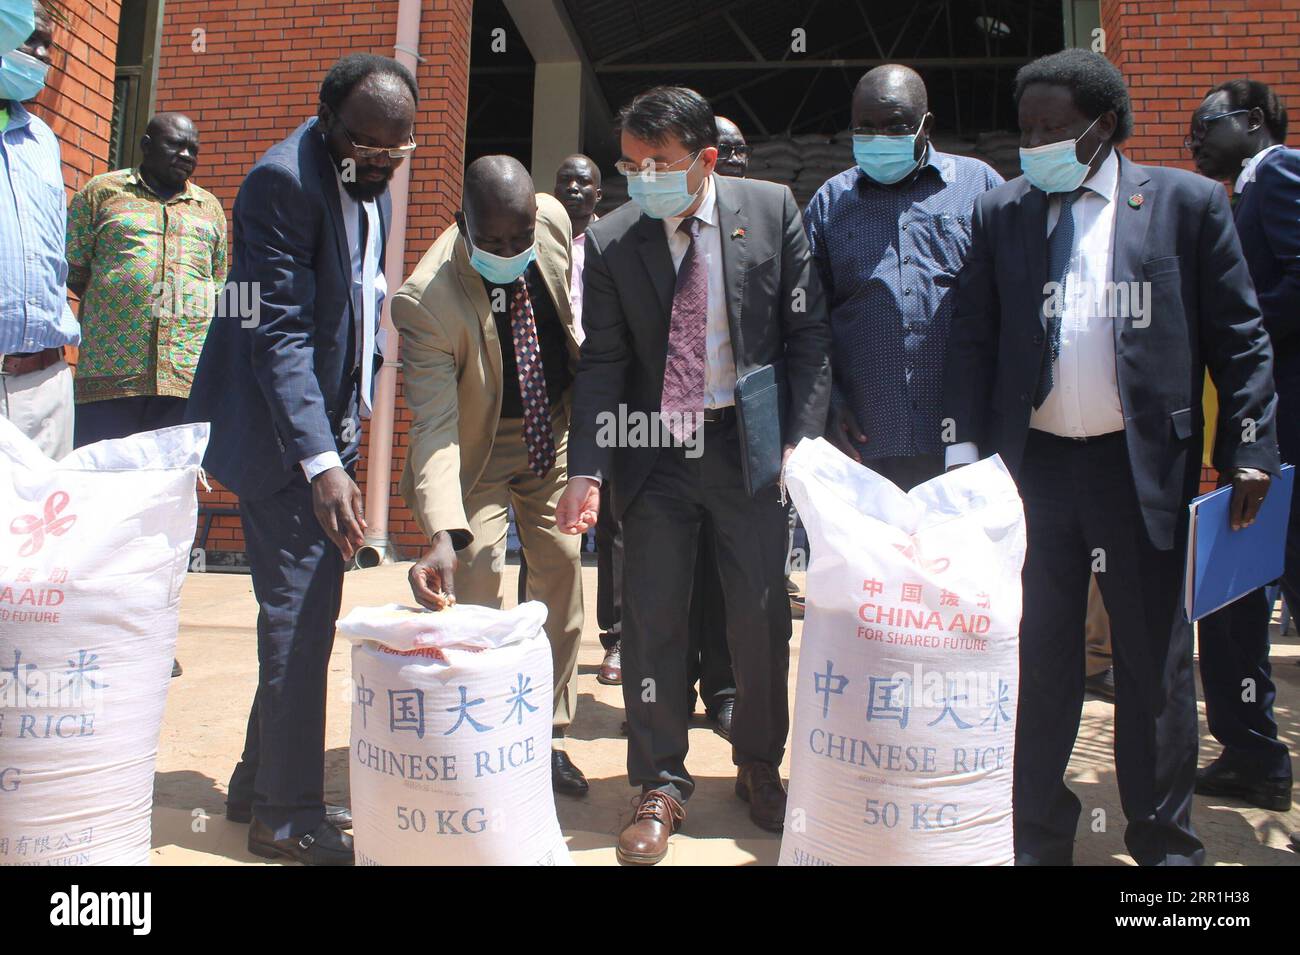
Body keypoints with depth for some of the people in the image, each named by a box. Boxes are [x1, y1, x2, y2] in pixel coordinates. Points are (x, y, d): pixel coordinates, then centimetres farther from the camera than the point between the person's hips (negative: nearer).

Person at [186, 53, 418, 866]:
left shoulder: (371, 180, 9)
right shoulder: (283, 180, -17)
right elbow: (278, 334, -22)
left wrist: (349, 424, 13)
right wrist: (322, 463, -29)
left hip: (329, 420, 9)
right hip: (280, 431, -8)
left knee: (308, 615, 13)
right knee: (299, 619, -6)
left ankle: (261, 784, 27)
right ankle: (288, 815, 8)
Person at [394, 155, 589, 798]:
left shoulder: (552, 217, -15)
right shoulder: (427, 300, -31)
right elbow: (434, 426, -34)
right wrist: (443, 533, -47)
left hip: (556, 425, 5)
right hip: (479, 441, -5)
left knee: (562, 567, 6)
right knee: (476, 576, -14)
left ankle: (547, 732, 19)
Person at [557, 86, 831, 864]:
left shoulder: (773, 210, -3)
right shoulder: (610, 242, -2)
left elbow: (809, 331, -1)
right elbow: (602, 362, -3)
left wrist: (802, 436, -9)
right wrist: (587, 471, -13)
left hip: (751, 440, 0)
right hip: (655, 447, 1)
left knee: (763, 613, 6)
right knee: (652, 617, 3)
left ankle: (760, 768, 29)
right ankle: (661, 786, 20)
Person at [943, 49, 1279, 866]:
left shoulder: (1187, 202, 3)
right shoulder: (1001, 211, 8)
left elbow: (1238, 335, 2)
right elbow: (972, 339, 6)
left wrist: (1250, 449, -3)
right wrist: (966, 449, -1)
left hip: (1144, 466, -1)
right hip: (1034, 464, 2)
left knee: (1155, 661, 10)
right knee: (1038, 659, 10)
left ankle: (1164, 838, 28)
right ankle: (1039, 831, 27)